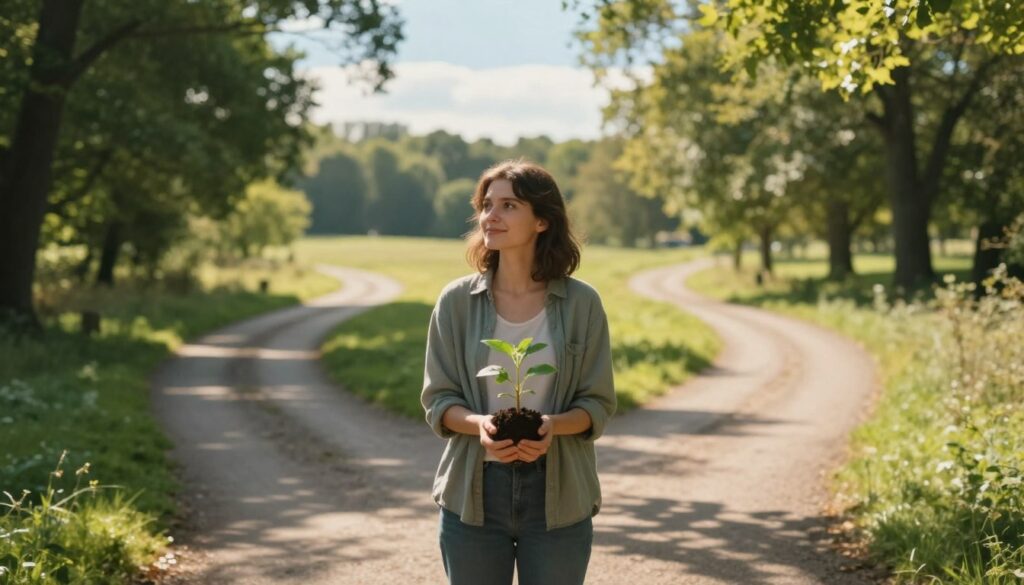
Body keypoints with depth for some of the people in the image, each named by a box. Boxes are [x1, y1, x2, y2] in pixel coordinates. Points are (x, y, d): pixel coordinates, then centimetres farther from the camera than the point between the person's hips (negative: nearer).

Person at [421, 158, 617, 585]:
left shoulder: (581, 303, -3)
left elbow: (598, 403, 0)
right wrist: (479, 424, -20)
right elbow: (438, 399, 1)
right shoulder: (456, 301, -1)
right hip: (474, 491, 1)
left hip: (556, 495, -1)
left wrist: (553, 425, -21)